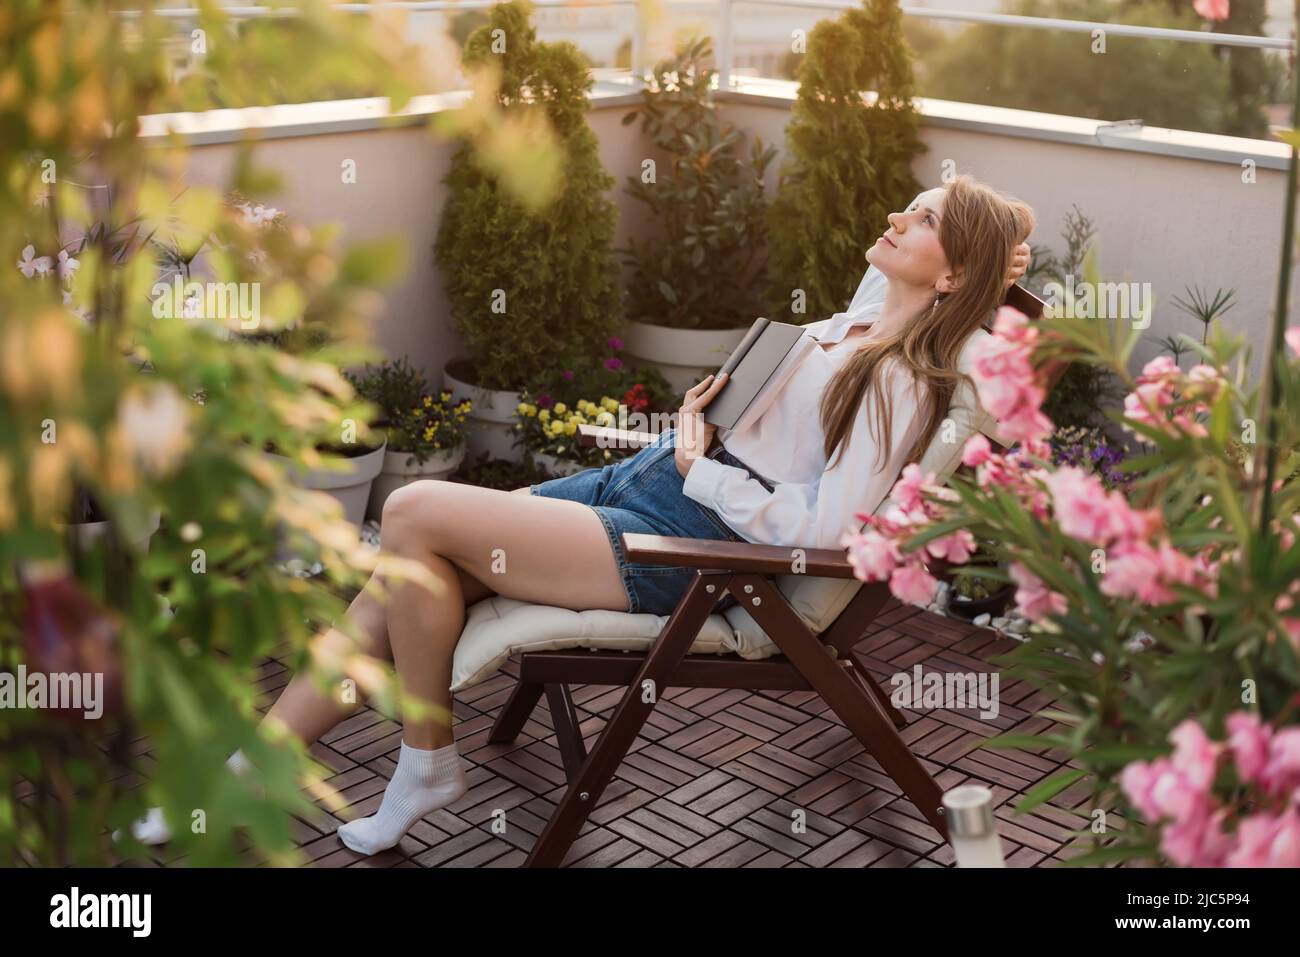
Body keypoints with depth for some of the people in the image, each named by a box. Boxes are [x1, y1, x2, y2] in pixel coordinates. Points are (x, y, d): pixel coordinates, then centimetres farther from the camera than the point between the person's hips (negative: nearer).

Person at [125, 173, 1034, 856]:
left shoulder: (901, 385, -13)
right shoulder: (861, 319, 11)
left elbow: (819, 531, -21)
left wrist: (698, 467, -13)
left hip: (675, 549, -9)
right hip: (634, 481, 9)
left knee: (415, 513, -19)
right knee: (402, 581, -1)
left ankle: (428, 760, 0)